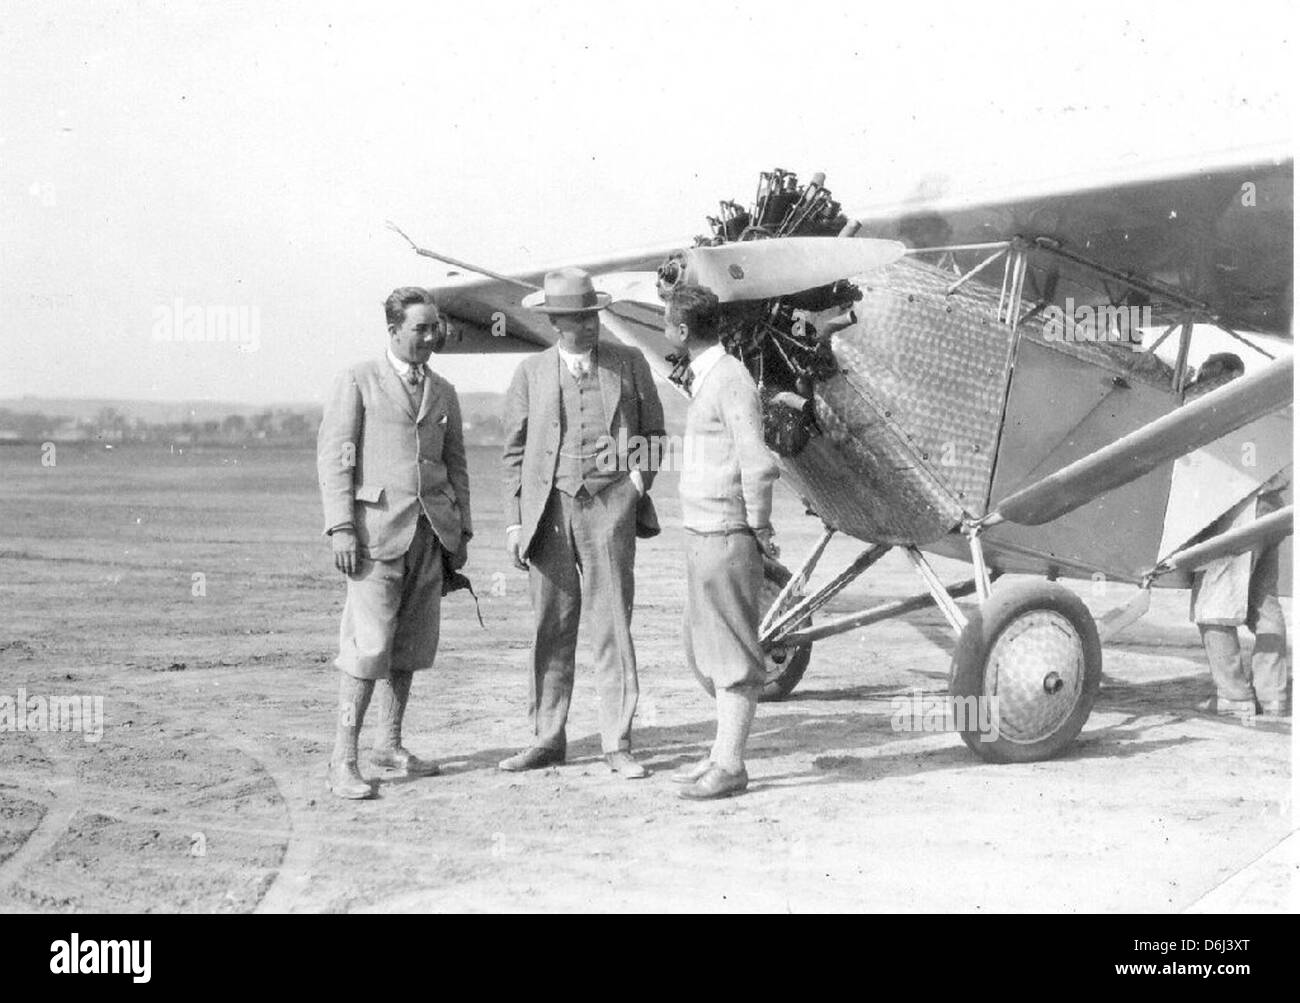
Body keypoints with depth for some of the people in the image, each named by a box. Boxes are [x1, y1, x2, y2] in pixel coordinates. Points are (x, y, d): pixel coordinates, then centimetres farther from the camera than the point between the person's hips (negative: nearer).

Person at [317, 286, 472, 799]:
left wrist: (461, 532, 12)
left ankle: (390, 743, 21)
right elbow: (332, 456, -4)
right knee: (368, 646, -10)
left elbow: (456, 465, 19)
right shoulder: (357, 381, 1)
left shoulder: (443, 392, 16)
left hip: (430, 531, 5)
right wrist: (341, 529, -13)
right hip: (378, 526, -5)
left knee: (411, 642, 9)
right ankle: (343, 761, -6)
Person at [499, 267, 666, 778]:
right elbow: (515, 452, 8)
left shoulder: (629, 363, 6)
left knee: (612, 625, -3)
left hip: (608, 506, -1)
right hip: (548, 509, 1)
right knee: (550, 626, 6)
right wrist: (515, 522, 2)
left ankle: (618, 745, 3)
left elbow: (653, 433, 15)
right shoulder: (531, 372, 7)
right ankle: (547, 739, 16)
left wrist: (636, 482, -1)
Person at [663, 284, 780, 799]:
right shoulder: (702, 378, 14)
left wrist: (759, 529, -15)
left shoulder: (731, 381, -17)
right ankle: (723, 752, 26)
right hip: (702, 532, 10)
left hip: (727, 538, -10)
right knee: (700, 646, 16)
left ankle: (730, 765, 5)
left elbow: (758, 465, -23)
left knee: (732, 652, -2)